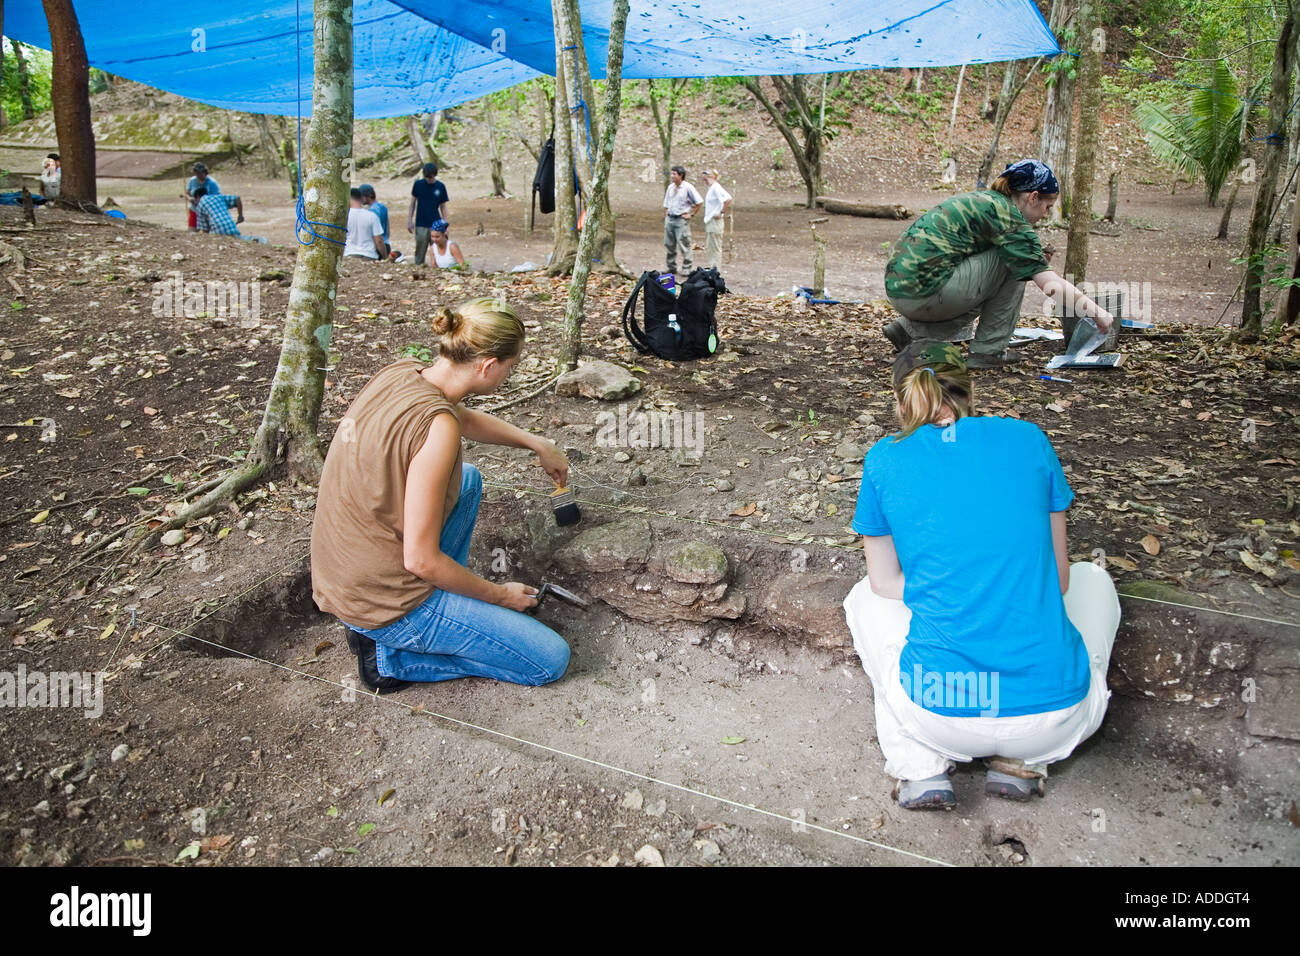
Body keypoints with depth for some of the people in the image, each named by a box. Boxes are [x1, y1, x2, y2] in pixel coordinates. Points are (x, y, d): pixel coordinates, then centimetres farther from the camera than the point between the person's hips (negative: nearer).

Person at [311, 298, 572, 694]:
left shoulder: (401, 372, -2)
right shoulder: (436, 425, -28)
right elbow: (421, 560, -24)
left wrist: (538, 444, 25)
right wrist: (501, 595, -9)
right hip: (383, 600, -8)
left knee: (468, 479, 27)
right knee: (551, 660, 0)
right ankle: (393, 655, 0)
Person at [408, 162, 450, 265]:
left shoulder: (440, 186, 1)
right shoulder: (418, 184, 0)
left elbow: (443, 206, 7)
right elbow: (413, 202, 7)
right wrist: (410, 220, 3)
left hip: (436, 224, 1)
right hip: (421, 225, -1)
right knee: (420, 251, 3)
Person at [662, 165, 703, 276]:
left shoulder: (688, 187, -7)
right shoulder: (670, 187, 13)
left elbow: (699, 202, -6)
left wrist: (691, 214, -7)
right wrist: (666, 217, 12)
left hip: (681, 220, -6)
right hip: (670, 219, 6)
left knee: (684, 245, -6)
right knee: (669, 244, 8)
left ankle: (687, 268, -1)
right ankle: (671, 267, 18)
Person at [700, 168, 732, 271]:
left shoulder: (716, 188, -15)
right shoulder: (710, 188, 15)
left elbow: (728, 199, -27)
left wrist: (721, 212, -22)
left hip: (715, 222, -11)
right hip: (709, 221, 11)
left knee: (715, 247, -6)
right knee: (709, 248, 15)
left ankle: (715, 270, -2)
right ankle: (711, 268, 23)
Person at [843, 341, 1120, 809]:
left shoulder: (885, 459, 3)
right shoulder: (1028, 438, 5)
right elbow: (1057, 579, 12)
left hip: (941, 716, 0)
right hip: (1055, 720, 1)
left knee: (867, 598, 29)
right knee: (1091, 577, 30)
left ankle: (920, 767, 11)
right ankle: (1021, 762, 14)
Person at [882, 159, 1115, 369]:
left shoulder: (980, 199, 21)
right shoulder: (1008, 214, -6)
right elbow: (1047, 281, -11)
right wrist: (1095, 311, -4)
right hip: (923, 291, -9)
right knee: (1014, 261, 0)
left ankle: (910, 328, 14)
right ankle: (987, 350, 3)